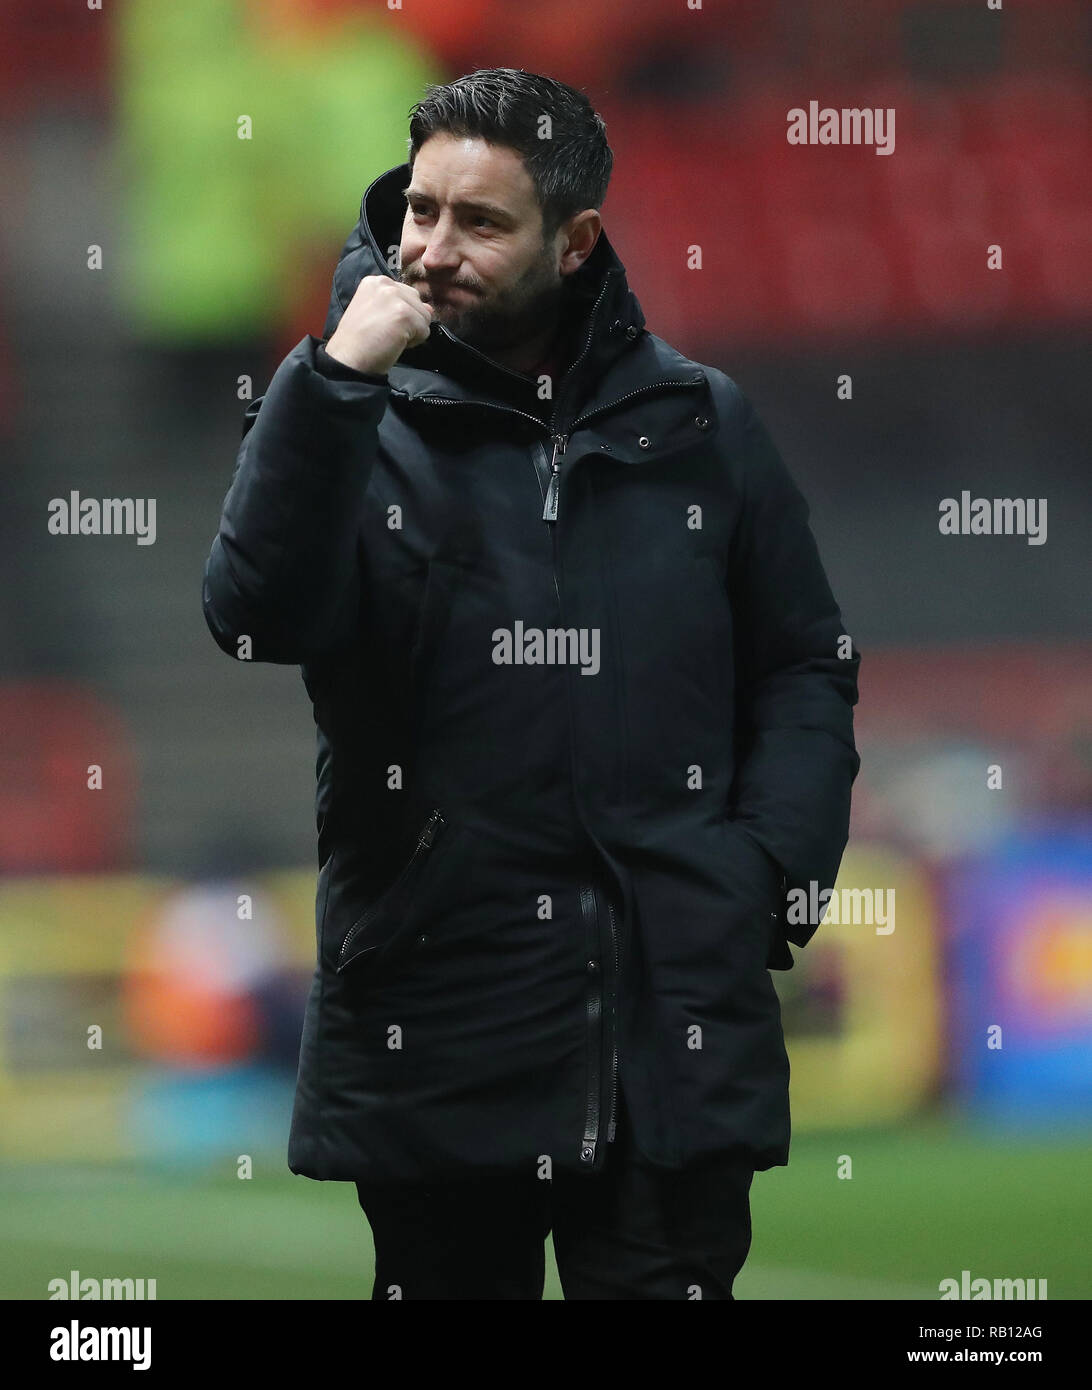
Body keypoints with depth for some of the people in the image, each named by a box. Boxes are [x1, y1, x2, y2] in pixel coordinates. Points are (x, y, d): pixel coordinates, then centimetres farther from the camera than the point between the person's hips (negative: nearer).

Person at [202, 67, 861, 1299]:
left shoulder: (698, 424, 9)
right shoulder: (350, 428, 3)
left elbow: (804, 668, 14)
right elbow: (260, 618, -15)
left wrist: (772, 864, -1)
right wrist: (340, 380, -21)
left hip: (676, 1028, 1)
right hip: (434, 1036, -1)